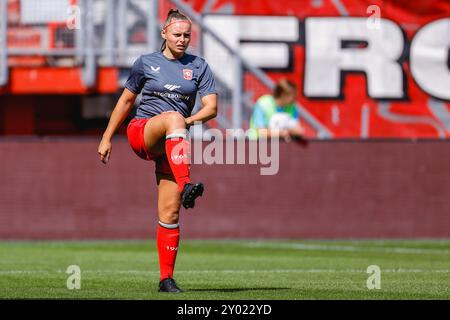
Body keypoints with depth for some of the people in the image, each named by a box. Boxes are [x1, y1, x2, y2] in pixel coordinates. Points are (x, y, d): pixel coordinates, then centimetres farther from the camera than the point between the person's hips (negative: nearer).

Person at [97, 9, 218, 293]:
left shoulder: (199, 67, 8)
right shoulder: (146, 63, 8)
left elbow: (212, 108, 0)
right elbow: (126, 101, 16)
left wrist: (190, 120, -19)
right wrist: (107, 138, 15)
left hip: (174, 143, 2)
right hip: (141, 131, -2)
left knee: (170, 211, -9)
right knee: (173, 117, -38)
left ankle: (166, 278, -1)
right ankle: (186, 188, -56)